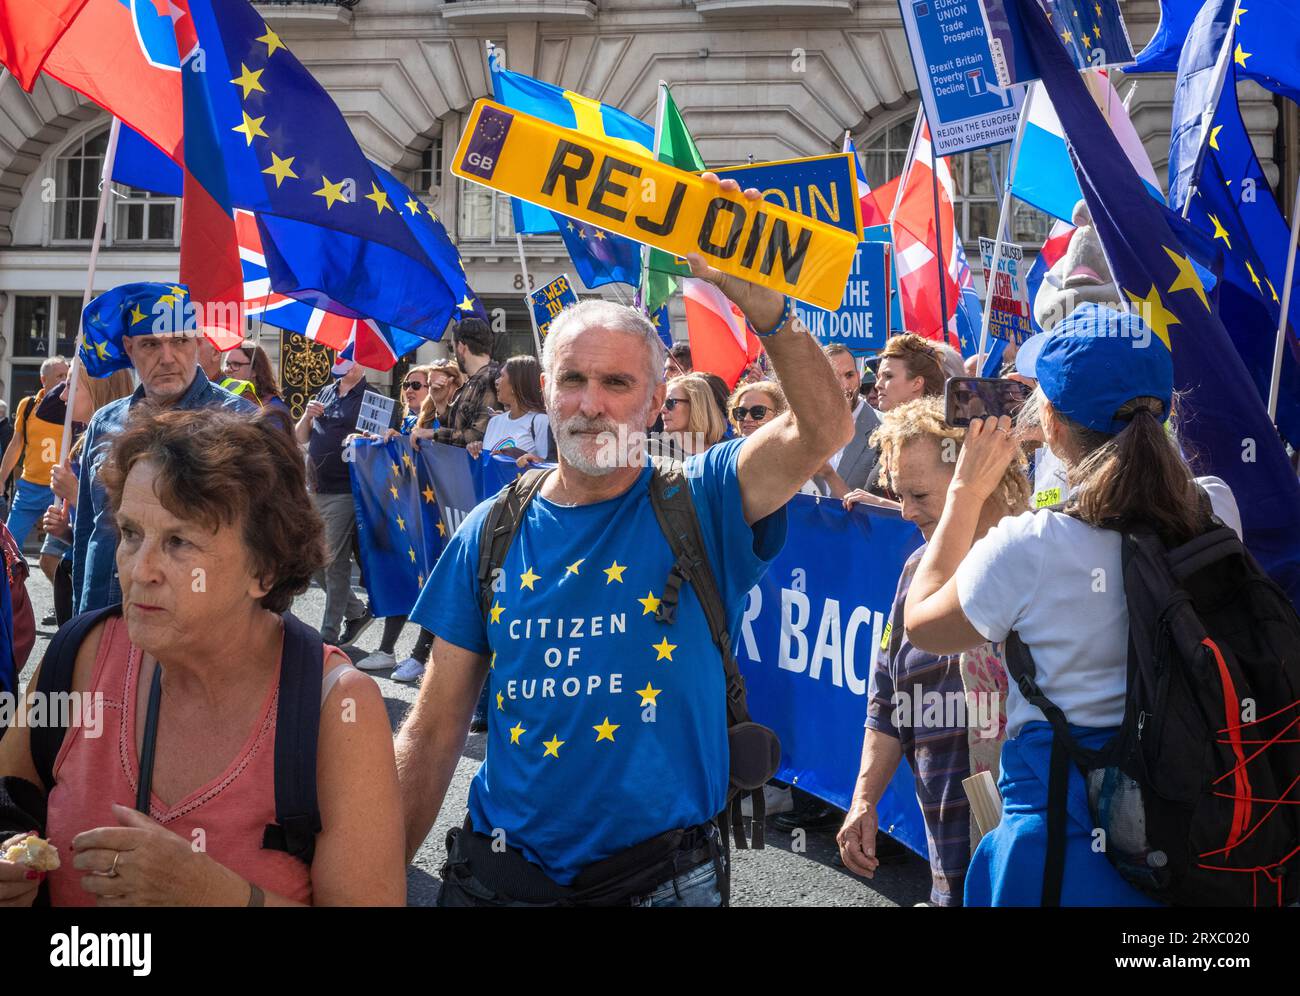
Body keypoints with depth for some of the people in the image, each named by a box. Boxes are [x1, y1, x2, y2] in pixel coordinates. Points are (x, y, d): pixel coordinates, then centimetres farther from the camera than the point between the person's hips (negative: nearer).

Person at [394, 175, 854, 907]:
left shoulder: (701, 504, -6)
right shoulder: (491, 534, 0)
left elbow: (824, 431, -23)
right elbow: (436, 728, 2)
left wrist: (762, 302, -35)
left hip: (663, 874, -2)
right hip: (503, 874, 2)